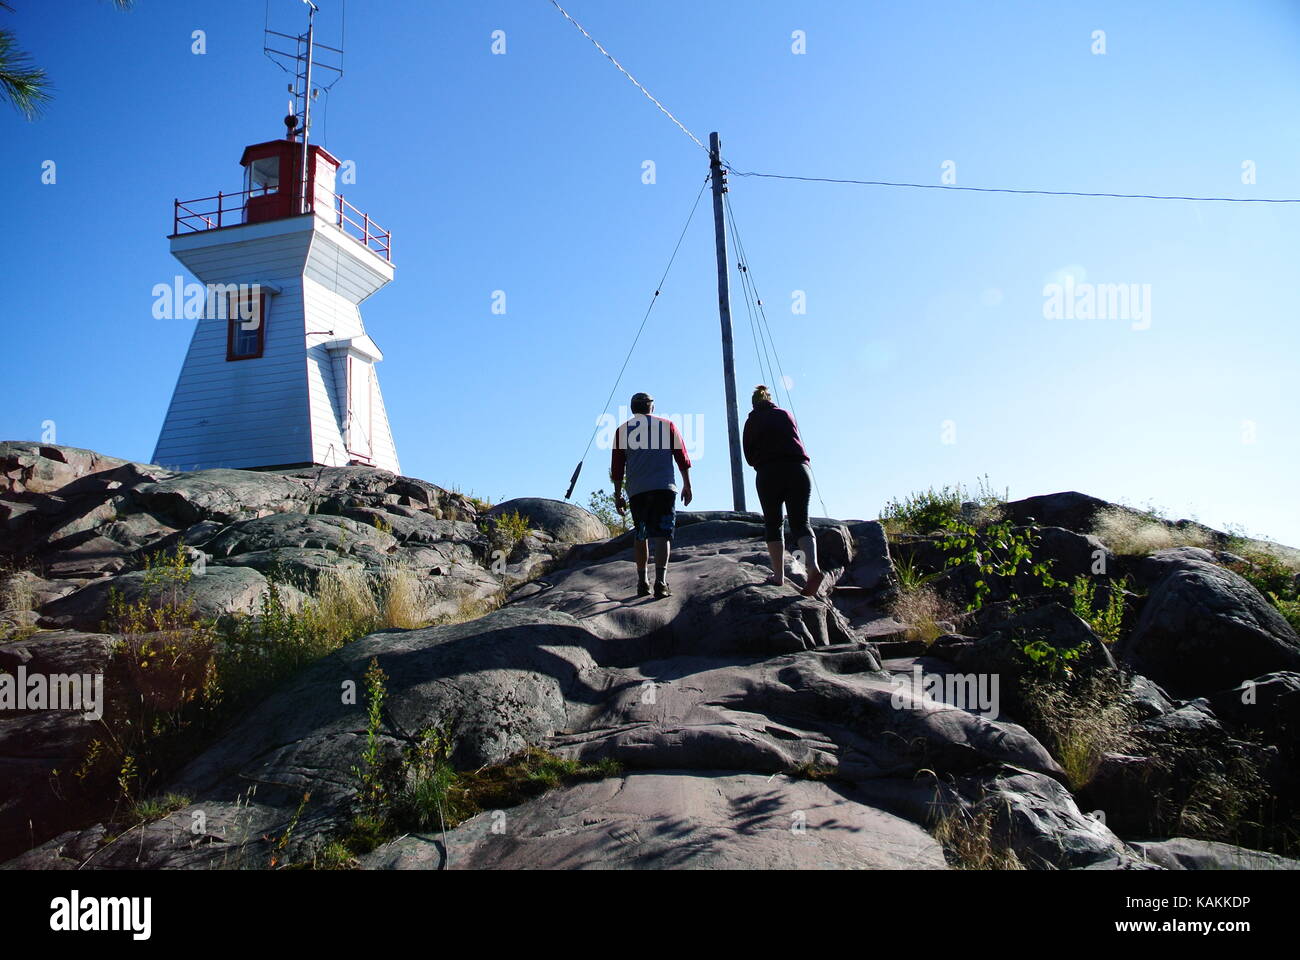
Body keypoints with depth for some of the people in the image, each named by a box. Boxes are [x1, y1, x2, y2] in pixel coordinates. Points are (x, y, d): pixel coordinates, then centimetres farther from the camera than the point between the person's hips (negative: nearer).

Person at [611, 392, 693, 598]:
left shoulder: (622, 430, 11)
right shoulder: (667, 425, 10)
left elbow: (617, 467, 9)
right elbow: (682, 457, 6)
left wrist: (618, 495, 14)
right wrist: (687, 486, 11)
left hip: (636, 491, 2)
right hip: (664, 488, -2)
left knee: (641, 536, 13)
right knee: (662, 535, -6)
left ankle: (642, 583, 13)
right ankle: (660, 583, -20)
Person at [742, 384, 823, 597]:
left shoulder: (752, 422, 10)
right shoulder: (786, 415, 16)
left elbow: (749, 456, 14)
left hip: (769, 474, -2)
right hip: (799, 469, 2)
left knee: (773, 524, 8)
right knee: (800, 522, 2)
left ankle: (778, 575, 3)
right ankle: (813, 567, -20)